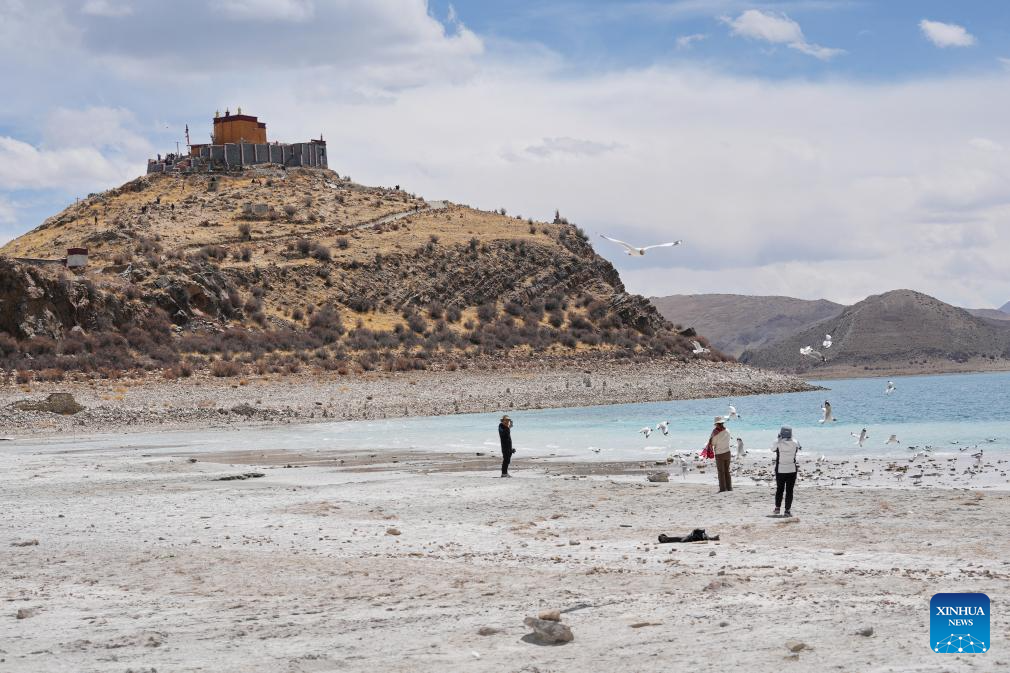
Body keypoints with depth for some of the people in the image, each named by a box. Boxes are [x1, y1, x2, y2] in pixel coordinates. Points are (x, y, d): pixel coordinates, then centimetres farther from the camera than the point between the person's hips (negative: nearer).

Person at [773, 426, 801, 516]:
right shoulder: (794, 443, -7)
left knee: (779, 489, 17)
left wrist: (779, 438, 15)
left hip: (780, 470, 0)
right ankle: (787, 510, 1)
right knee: (789, 491, 4)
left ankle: (777, 507, 16)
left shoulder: (778, 443, -11)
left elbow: (774, 449, 7)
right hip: (792, 470, 0)